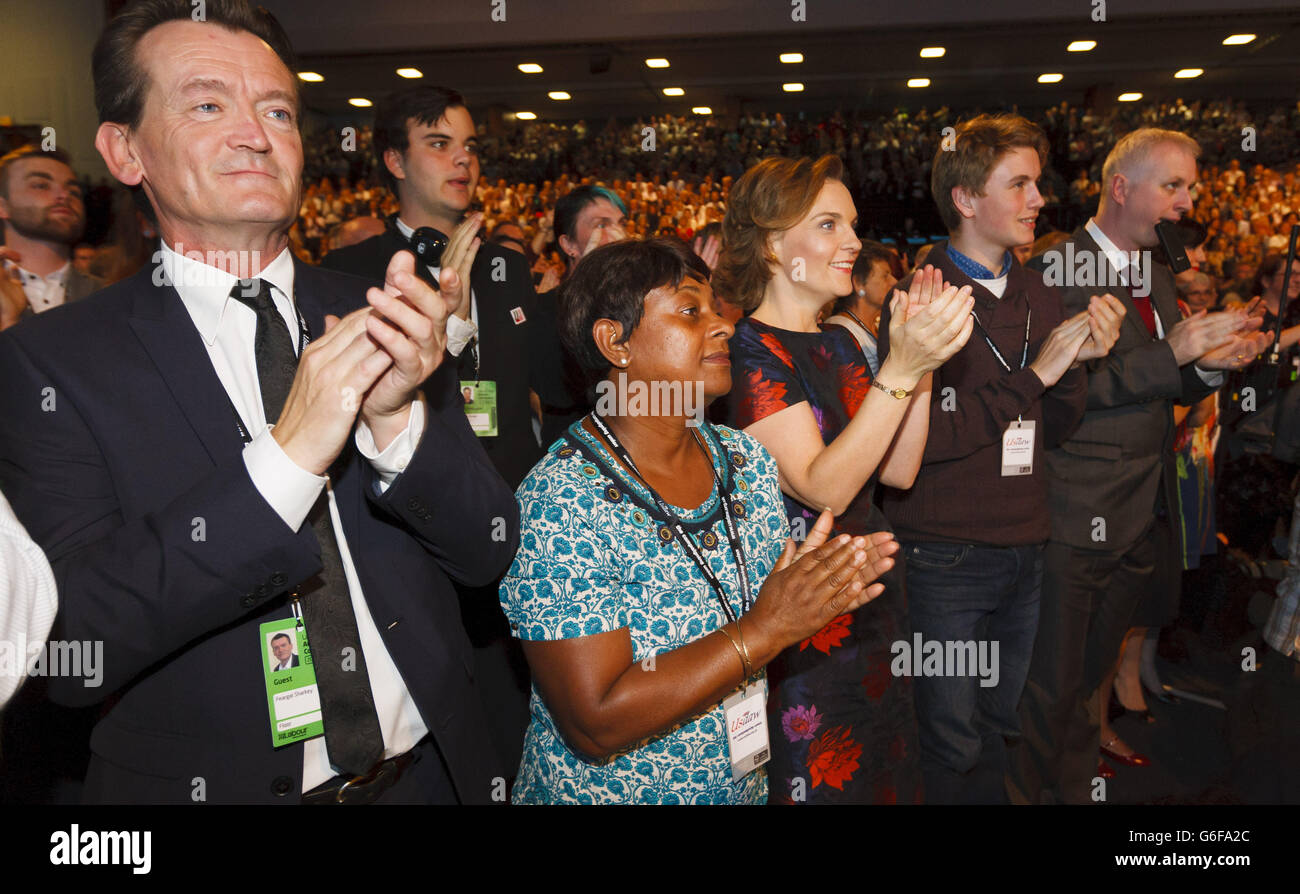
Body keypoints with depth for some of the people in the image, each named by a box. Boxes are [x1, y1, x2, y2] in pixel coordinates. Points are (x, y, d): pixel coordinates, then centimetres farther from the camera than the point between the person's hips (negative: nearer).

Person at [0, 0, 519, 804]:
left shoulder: (377, 318, -5)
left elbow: (488, 552, -6)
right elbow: (71, 649, -19)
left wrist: (398, 419, -24)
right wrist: (285, 457, -29)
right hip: (212, 782, -2)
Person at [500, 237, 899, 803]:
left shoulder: (746, 460, -4)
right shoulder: (559, 503, -24)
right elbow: (595, 725, -26)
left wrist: (818, 592, -15)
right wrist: (765, 629, -27)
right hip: (603, 787, -5)